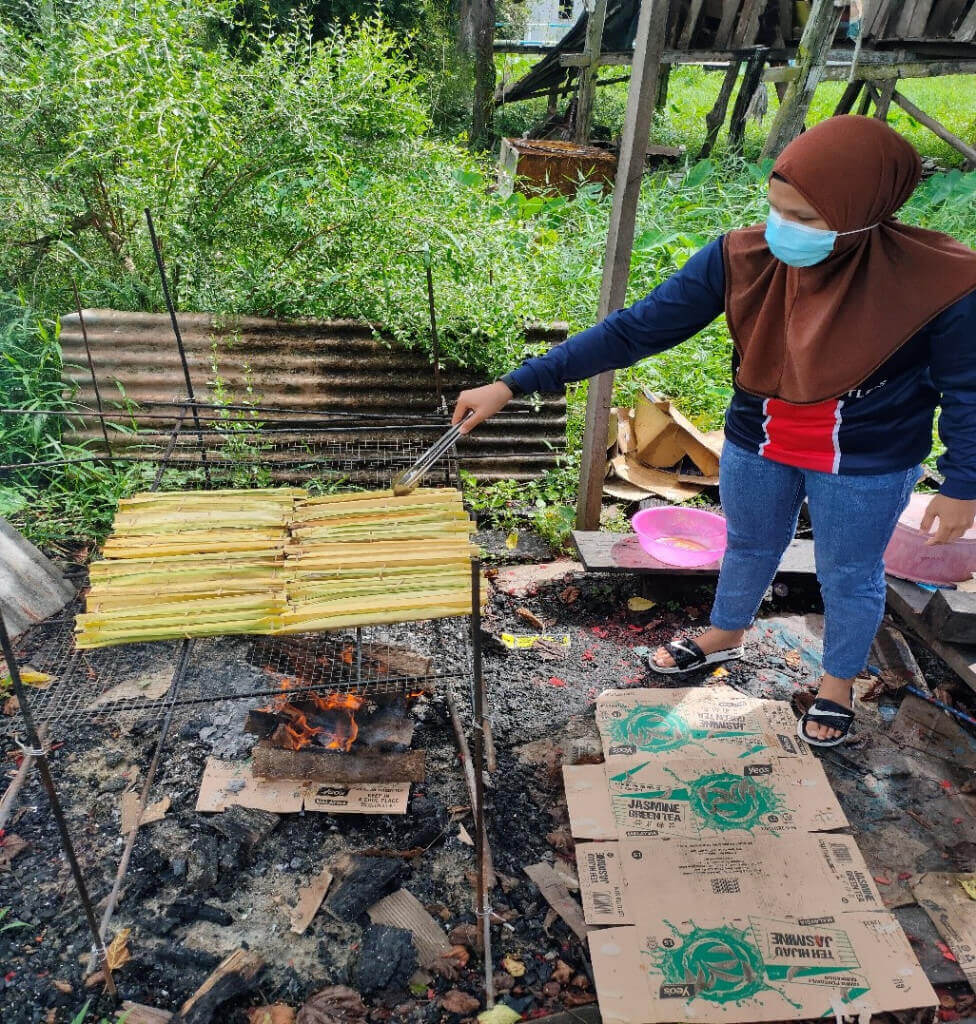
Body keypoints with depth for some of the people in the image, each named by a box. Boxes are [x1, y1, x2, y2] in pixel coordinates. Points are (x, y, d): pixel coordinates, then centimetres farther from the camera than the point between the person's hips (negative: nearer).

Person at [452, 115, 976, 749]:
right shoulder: (740, 259, -22)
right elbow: (633, 330, -23)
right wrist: (513, 386, -27)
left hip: (867, 465, -2)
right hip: (756, 446, 3)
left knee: (849, 579, 18)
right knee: (748, 551, 24)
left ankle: (838, 684, 48)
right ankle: (724, 638, 55)